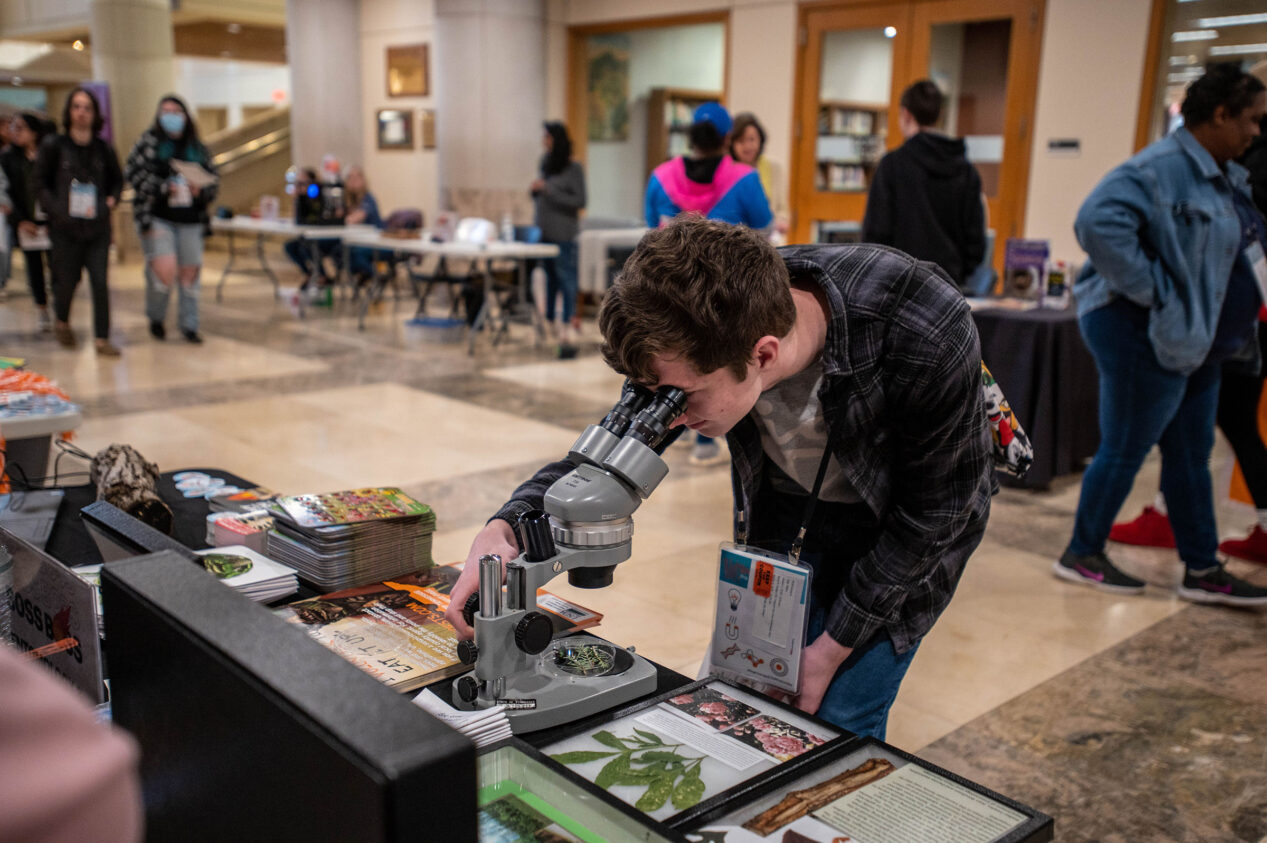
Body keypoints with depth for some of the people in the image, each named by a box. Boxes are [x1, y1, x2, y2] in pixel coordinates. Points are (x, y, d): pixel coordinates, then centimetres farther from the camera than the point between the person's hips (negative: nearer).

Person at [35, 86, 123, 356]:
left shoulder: (103, 149, 7)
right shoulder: (53, 146, 0)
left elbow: (117, 180, 19)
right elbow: (41, 182, 3)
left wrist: (111, 200, 1)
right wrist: (56, 208, -10)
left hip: (98, 226, 1)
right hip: (65, 227, -1)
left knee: (100, 282, -6)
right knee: (67, 280, 6)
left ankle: (102, 339, -1)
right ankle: (62, 321, 37)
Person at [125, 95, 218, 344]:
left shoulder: (198, 148, 14)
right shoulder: (149, 141, 3)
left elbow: (212, 181, 13)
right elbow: (134, 173, -6)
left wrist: (200, 190, -8)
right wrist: (163, 188, -16)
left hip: (190, 221, 4)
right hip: (158, 218, -4)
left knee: (190, 271, 3)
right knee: (165, 271, -15)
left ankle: (189, 326, 16)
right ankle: (156, 318, 12)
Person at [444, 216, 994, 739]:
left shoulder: (929, 341, -40)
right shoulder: (712, 327, -27)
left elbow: (929, 514, -23)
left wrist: (829, 651, -16)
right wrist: (506, 529, -32)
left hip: (894, 531, -3)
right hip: (788, 511, 4)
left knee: (838, 727, -6)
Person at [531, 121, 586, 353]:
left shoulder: (574, 168, -5)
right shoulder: (545, 164, 13)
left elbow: (579, 202, -11)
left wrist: (548, 190, -14)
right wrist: (535, 190, 0)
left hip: (563, 234, -6)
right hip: (543, 231, 6)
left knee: (566, 279, -5)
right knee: (548, 279, 10)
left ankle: (566, 333, -5)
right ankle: (547, 324, 18)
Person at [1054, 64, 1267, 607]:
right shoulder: (1160, 168, -19)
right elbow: (1097, 221, -34)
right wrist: (1152, 291, -28)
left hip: (1195, 343, 10)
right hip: (1144, 338, -10)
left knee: (1191, 457, 15)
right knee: (1124, 451, 2)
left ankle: (1202, 570, 25)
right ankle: (1082, 555, 19)